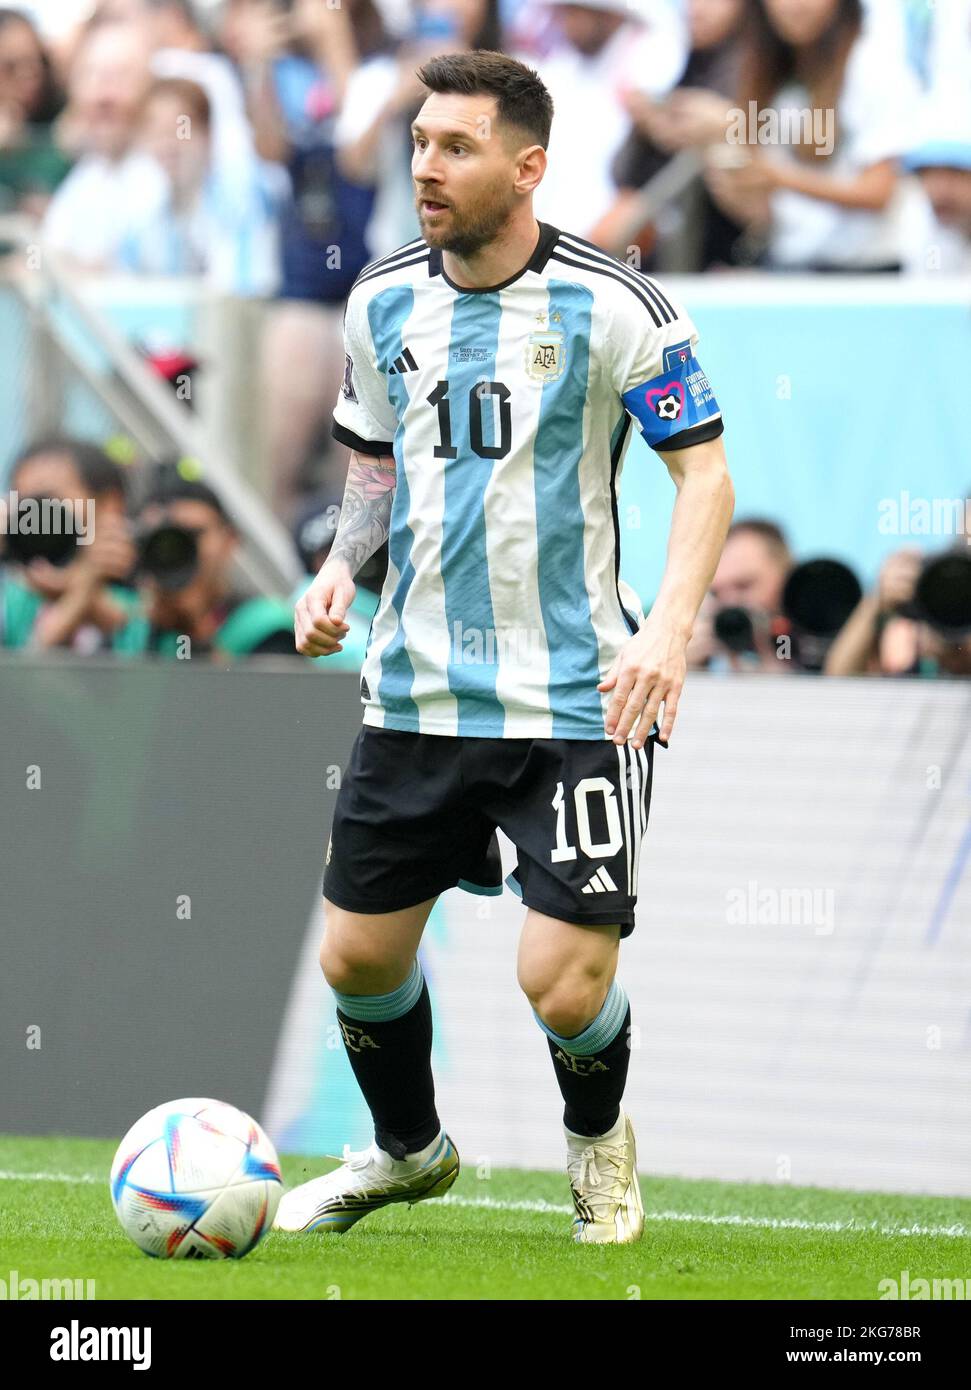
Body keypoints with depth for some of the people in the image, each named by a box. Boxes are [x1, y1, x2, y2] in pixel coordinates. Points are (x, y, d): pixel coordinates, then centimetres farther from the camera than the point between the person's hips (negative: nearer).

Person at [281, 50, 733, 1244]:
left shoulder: (612, 306, -11)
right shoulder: (382, 303, 4)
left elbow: (705, 475, -7)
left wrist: (669, 626, -22)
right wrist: (341, 566, 0)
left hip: (577, 698, -5)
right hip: (415, 689, 5)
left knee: (565, 985, -10)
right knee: (358, 960, 8)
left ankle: (599, 1143, 24)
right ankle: (406, 1149, 38)